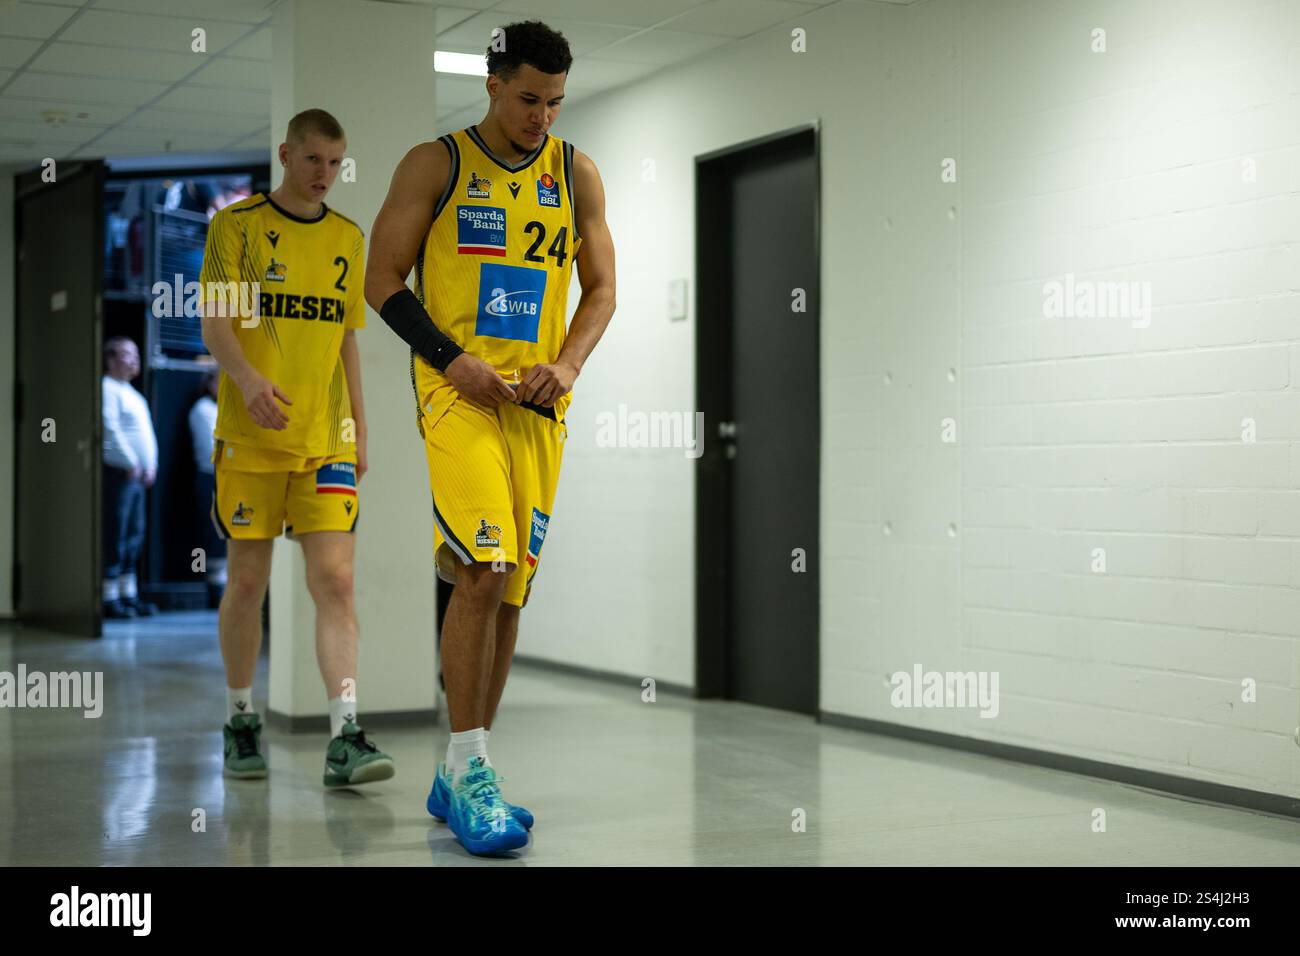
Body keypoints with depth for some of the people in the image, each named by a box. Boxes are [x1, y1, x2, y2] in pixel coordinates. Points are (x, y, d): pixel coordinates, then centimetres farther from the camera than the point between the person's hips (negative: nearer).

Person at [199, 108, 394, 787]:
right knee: (247, 580, 4)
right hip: (250, 433, -2)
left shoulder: (348, 238, 14)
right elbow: (213, 324, -7)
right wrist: (249, 378, -26)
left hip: (326, 438, 3)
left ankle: (344, 739, -11)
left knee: (335, 579, -8)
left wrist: (359, 426, 13)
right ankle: (240, 722, 21)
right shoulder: (236, 224, 1)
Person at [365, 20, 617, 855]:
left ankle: (458, 778, 17)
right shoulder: (435, 165, 1)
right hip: (458, 388, -4)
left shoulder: (577, 174, 11)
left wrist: (566, 365, -6)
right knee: (481, 572, -18)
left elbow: (601, 290, 12)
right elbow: (383, 281, 0)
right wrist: (452, 360, -13)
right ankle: (469, 769, -8)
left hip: (538, 401, 4)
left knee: (509, 589, 6)